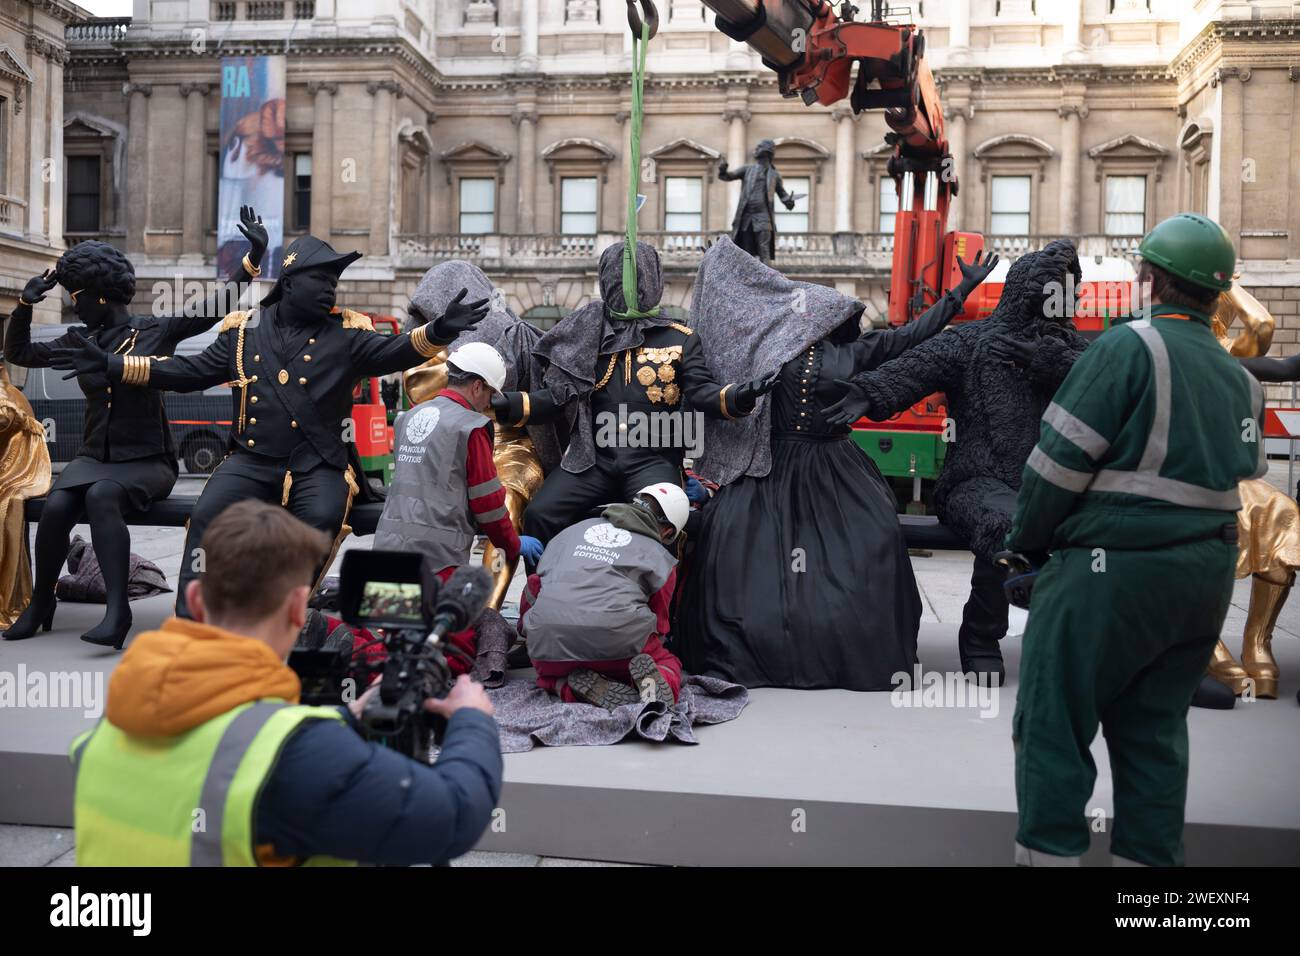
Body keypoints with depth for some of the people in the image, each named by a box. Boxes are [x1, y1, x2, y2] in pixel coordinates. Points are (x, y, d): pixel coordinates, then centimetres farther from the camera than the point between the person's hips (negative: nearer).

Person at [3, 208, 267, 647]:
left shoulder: (157, 331, -1)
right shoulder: (80, 342, 12)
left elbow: (214, 306, -8)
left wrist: (252, 258, -17)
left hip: (148, 460, -4)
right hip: (95, 456, 4)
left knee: (101, 496, -34)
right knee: (56, 505, -24)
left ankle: (117, 609, -35)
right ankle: (39, 604, -3)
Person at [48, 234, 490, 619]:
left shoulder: (345, 334, 7)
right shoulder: (243, 331, 13)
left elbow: (393, 352, -8)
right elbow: (187, 373, 16)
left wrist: (437, 332, -29)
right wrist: (110, 365, 10)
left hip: (318, 467, -1)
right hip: (252, 461, 2)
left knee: (322, 517, -29)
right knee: (208, 515, -22)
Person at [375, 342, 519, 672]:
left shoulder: (411, 417, 15)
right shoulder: (471, 425, -8)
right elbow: (487, 501, -4)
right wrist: (513, 548, 12)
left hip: (388, 544, 8)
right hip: (435, 556, -8)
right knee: (458, 656, -2)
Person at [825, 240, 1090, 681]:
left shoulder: (1070, 348, 20)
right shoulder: (972, 342, 5)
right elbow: (914, 368, -10)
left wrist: (1054, 363, -11)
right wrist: (870, 393, -30)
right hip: (980, 482, -4)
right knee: (1008, 527, -36)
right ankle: (980, 640, -12)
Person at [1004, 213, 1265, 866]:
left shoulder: (1132, 346, -10)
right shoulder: (1239, 379, 14)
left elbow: (1062, 457, -13)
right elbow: (1244, 478, 14)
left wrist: (1027, 539, -2)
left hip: (1118, 568, -8)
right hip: (1207, 578, 8)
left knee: (1053, 721, 1)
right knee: (1154, 729, 15)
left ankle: (1048, 853, 3)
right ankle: (1149, 856, 20)